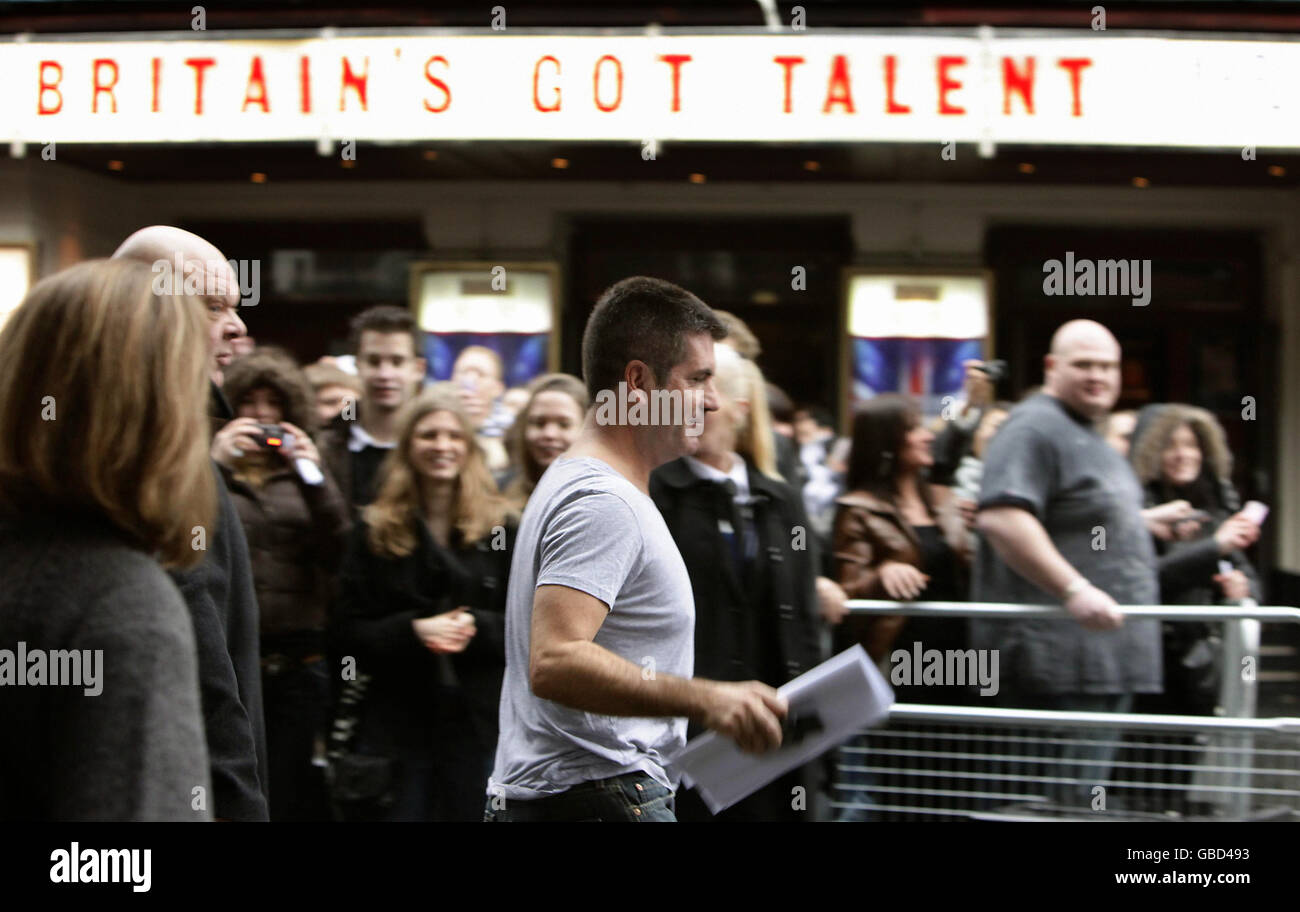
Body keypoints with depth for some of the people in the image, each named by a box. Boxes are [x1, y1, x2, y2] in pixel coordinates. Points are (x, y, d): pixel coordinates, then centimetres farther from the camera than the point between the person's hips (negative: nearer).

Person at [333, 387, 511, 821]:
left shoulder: (501, 529, 4)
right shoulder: (375, 533, 6)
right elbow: (349, 630, 1)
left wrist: (477, 627, -16)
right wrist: (412, 631, -15)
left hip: (478, 720, 0)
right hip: (396, 723, 0)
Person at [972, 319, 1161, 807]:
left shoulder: (1092, 437, 20)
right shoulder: (1035, 428, -13)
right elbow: (1001, 517, -28)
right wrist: (1074, 590, -31)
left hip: (1110, 654, 11)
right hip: (1059, 657, -11)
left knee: (1092, 797, 13)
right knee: (1064, 803, -12)